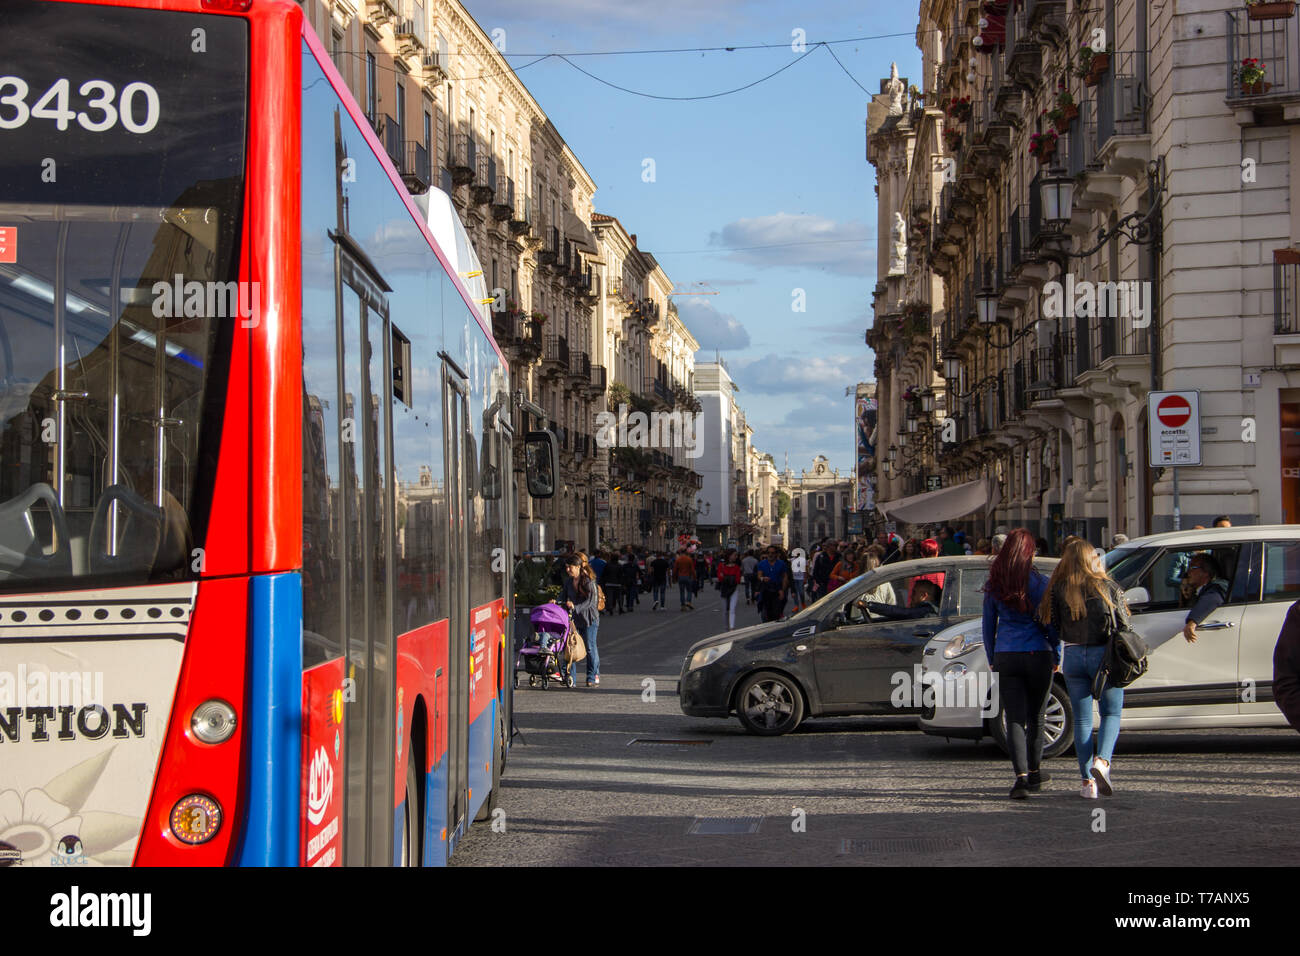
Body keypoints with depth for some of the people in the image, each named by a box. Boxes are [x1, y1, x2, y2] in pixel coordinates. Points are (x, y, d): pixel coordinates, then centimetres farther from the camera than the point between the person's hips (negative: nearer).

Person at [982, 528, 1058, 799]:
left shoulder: (994, 585, 3)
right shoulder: (1039, 582, -5)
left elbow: (988, 625, 10)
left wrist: (992, 658, 20)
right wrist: (1056, 656, 9)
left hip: (1006, 657, 1)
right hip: (1037, 655, -1)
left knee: (1014, 719, 0)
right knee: (1035, 717, 14)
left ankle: (1021, 776, -14)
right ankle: (1034, 772, 25)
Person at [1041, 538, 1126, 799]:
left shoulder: (1058, 589, -2)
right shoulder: (1107, 587, -4)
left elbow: (1053, 625, 0)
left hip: (1073, 655, 1)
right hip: (1104, 655, -1)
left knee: (1082, 719, 9)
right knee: (1111, 713, 12)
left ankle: (1087, 780, 6)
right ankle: (1102, 760, -13)